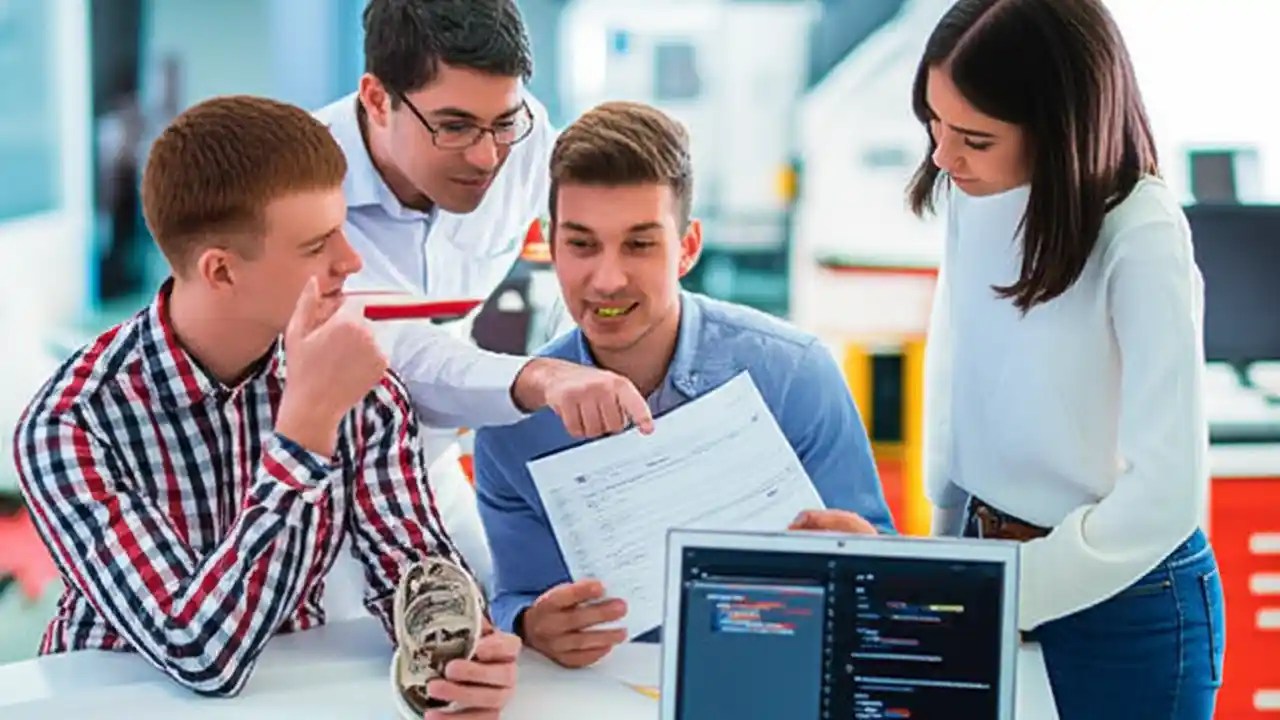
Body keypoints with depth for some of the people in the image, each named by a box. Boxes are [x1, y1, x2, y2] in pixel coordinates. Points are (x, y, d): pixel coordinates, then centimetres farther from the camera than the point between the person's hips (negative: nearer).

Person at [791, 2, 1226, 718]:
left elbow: (1166, 491, -26)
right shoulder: (973, 190, -7)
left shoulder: (1141, 242, -24)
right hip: (985, 549, 5)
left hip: (1123, 593, -5)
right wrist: (948, 533, 5)